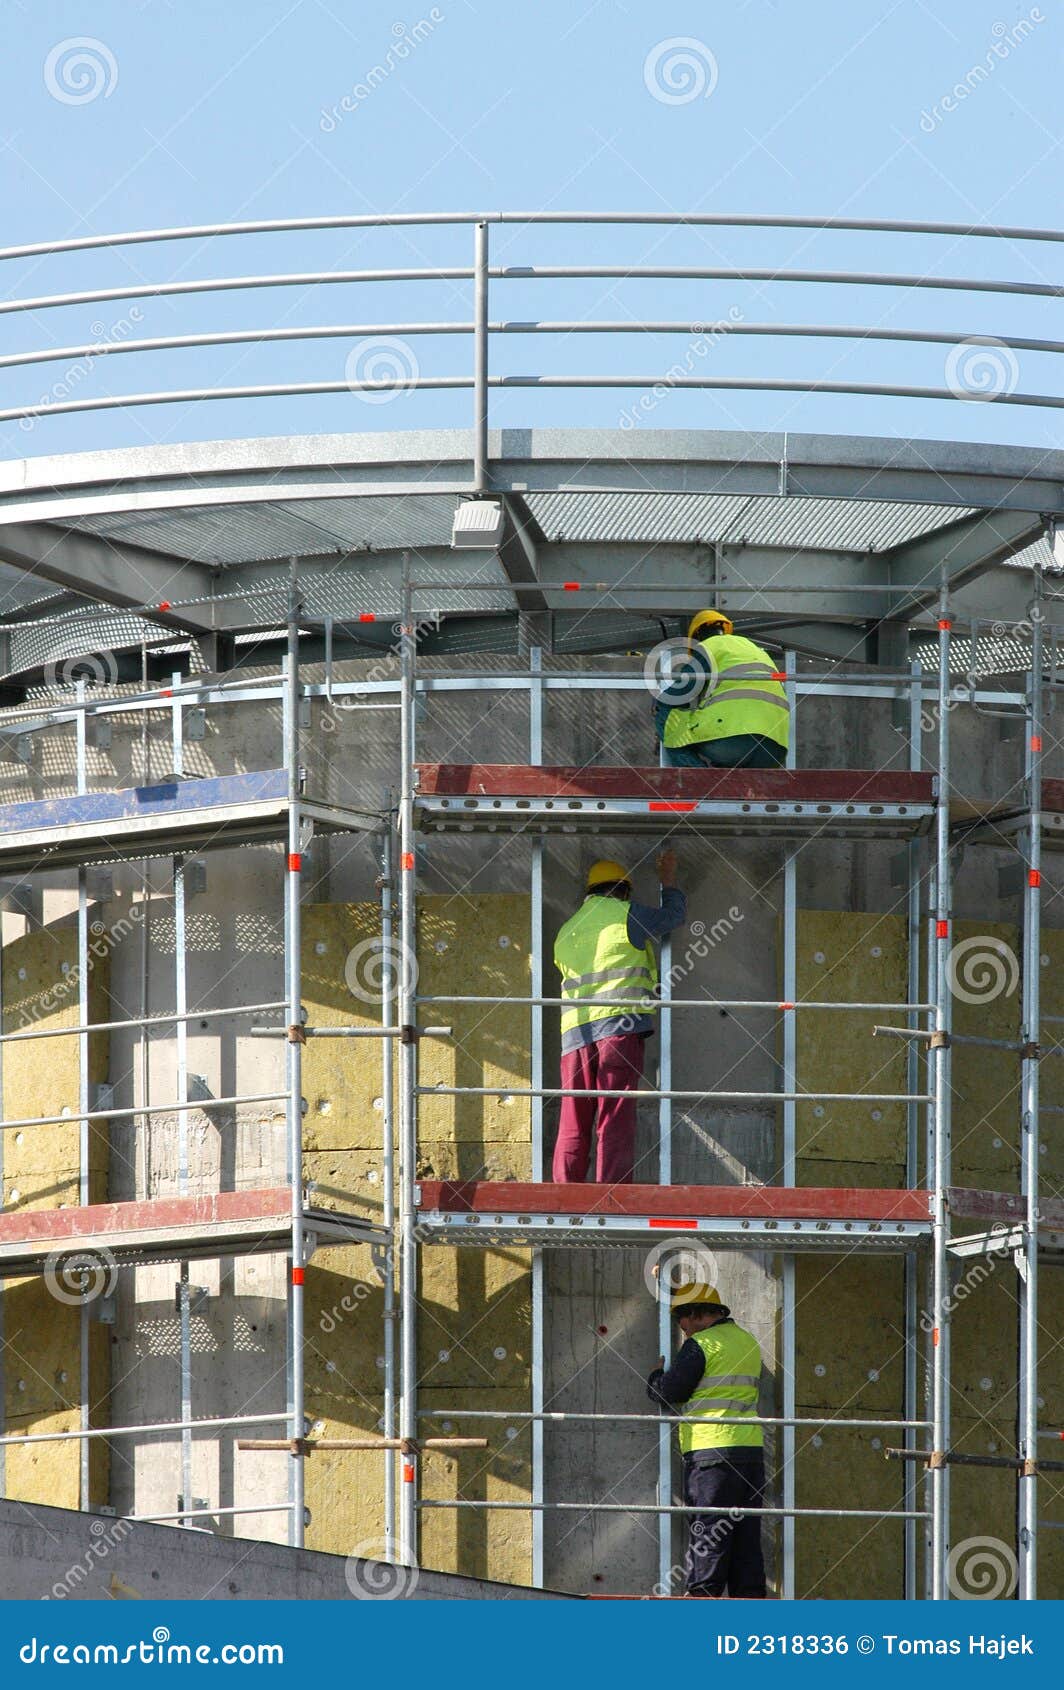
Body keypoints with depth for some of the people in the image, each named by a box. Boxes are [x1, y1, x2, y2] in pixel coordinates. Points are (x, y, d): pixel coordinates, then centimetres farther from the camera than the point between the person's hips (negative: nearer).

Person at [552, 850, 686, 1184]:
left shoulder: (567, 931, 21)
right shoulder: (627, 915, 4)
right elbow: (673, 915, 18)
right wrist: (668, 879, 38)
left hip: (576, 1031, 5)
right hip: (619, 1025, -5)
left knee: (573, 1123, 3)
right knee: (616, 1119, -8)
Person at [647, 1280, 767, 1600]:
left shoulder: (700, 1346, -7)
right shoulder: (747, 1342, 17)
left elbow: (667, 1394, -6)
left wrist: (656, 1376, 16)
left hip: (710, 1451, -7)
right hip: (751, 1449, 7)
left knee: (706, 1535, -7)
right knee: (746, 1535, 8)